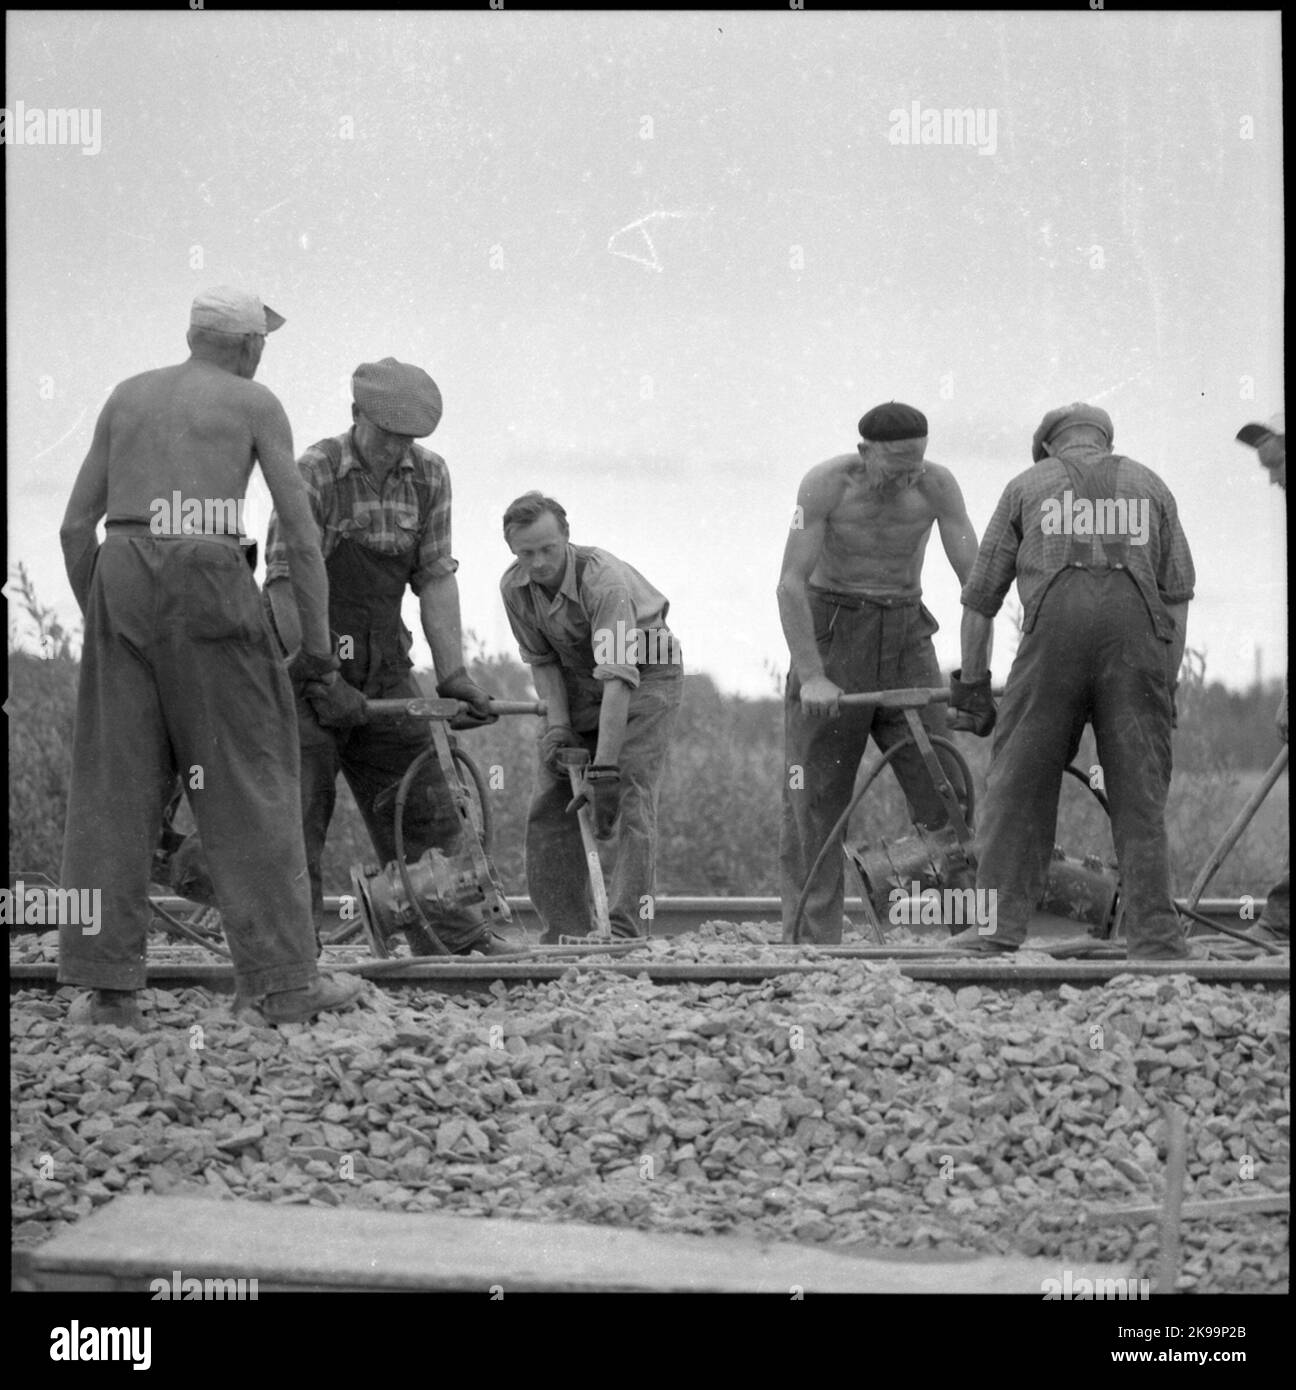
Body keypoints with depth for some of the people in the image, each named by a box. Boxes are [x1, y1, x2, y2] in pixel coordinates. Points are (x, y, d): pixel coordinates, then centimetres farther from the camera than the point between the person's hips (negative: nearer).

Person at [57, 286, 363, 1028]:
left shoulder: (127, 396, 20)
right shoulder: (257, 403, 8)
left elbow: (76, 525, 17)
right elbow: (302, 529, 3)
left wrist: (99, 622, 24)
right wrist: (318, 641, 8)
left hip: (121, 581, 4)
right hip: (207, 584, -4)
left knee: (117, 786, 3)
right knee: (247, 779, 1)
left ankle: (110, 987, -6)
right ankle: (287, 982, -1)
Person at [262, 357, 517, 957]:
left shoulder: (429, 475, 2)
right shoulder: (314, 473, -15)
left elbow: (436, 579, 4)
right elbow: (287, 585, -19)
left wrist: (454, 676, -5)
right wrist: (323, 683, -23)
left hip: (384, 667, 6)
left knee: (425, 812, 9)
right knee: (297, 820, -7)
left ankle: (458, 941, 16)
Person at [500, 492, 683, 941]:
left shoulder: (603, 579, -35)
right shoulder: (514, 586, -14)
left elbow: (618, 678, -40)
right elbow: (542, 660, 0)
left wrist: (604, 771, -44)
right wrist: (558, 724, -16)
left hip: (645, 674, -6)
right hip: (575, 679, 6)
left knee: (631, 802, -20)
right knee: (548, 807, -2)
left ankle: (627, 931, -24)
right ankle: (565, 932, 4)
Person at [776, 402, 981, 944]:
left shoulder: (936, 485, -11)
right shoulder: (826, 483, -17)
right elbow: (791, 583, -21)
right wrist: (810, 676, -30)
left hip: (905, 635, 2)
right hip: (832, 628, -2)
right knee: (815, 795, -2)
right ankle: (809, 940, 1)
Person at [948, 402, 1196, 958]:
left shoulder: (1028, 485, 24)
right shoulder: (1149, 485, 27)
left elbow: (980, 597, 22)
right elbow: (1178, 592, 16)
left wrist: (972, 685, 28)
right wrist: (1167, 687, 15)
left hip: (1055, 626, -1)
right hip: (1137, 628, 1)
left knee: (1019, 780, 5)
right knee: (1139, 788, 3)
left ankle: (999, 926, -2)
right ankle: (1154, 937, -1)